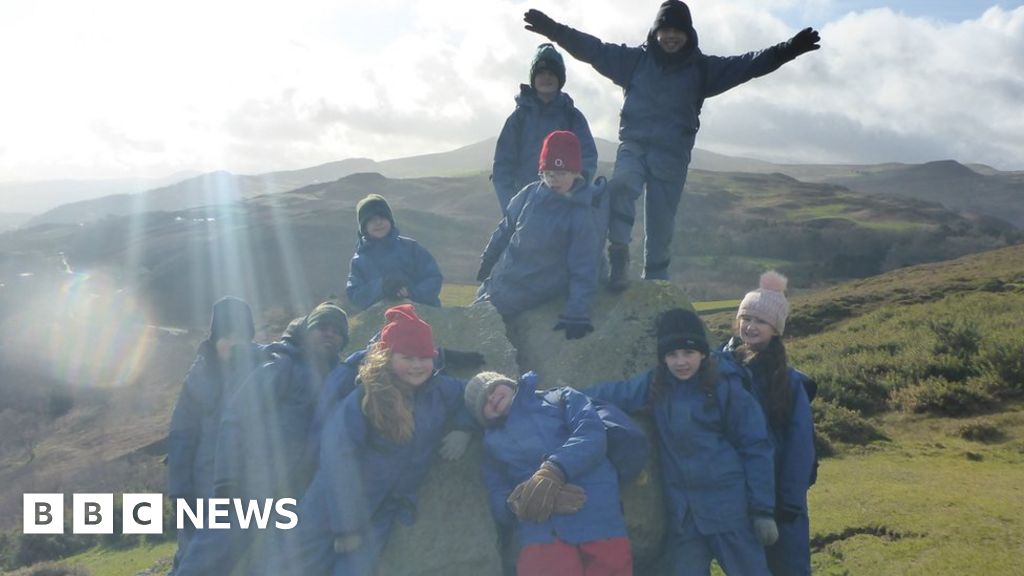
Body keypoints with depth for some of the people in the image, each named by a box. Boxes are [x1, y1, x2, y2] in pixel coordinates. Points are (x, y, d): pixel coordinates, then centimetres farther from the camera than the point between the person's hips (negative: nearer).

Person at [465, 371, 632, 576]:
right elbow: (500, 504, 13)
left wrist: (553, 472, -12)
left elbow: (593, 433, 2)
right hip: (542, 534, 1)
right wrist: (522, 502, -9)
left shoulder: (560, 398, 21)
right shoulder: (492, 444, 24)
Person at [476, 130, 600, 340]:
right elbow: (506, 228, 13)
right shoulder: (530, 194, -3)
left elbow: (583, 269, -16)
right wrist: (488, 260, 19)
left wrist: (577, 313, -22)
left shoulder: (581, 215, -16)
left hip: (531, 293, -6)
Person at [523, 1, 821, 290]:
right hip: (634, 145, -1)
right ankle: (618, 256, -22)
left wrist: (789, 48, -12)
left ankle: (655, 281, 17)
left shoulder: (703, 68, 5)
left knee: (661, 224, 3)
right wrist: (554, 30, -9)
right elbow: (594, 49, 0)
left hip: (672, 156, 1)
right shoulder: (635, 59, 4)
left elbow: (748, 64, -1)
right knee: (621, 185, -32)